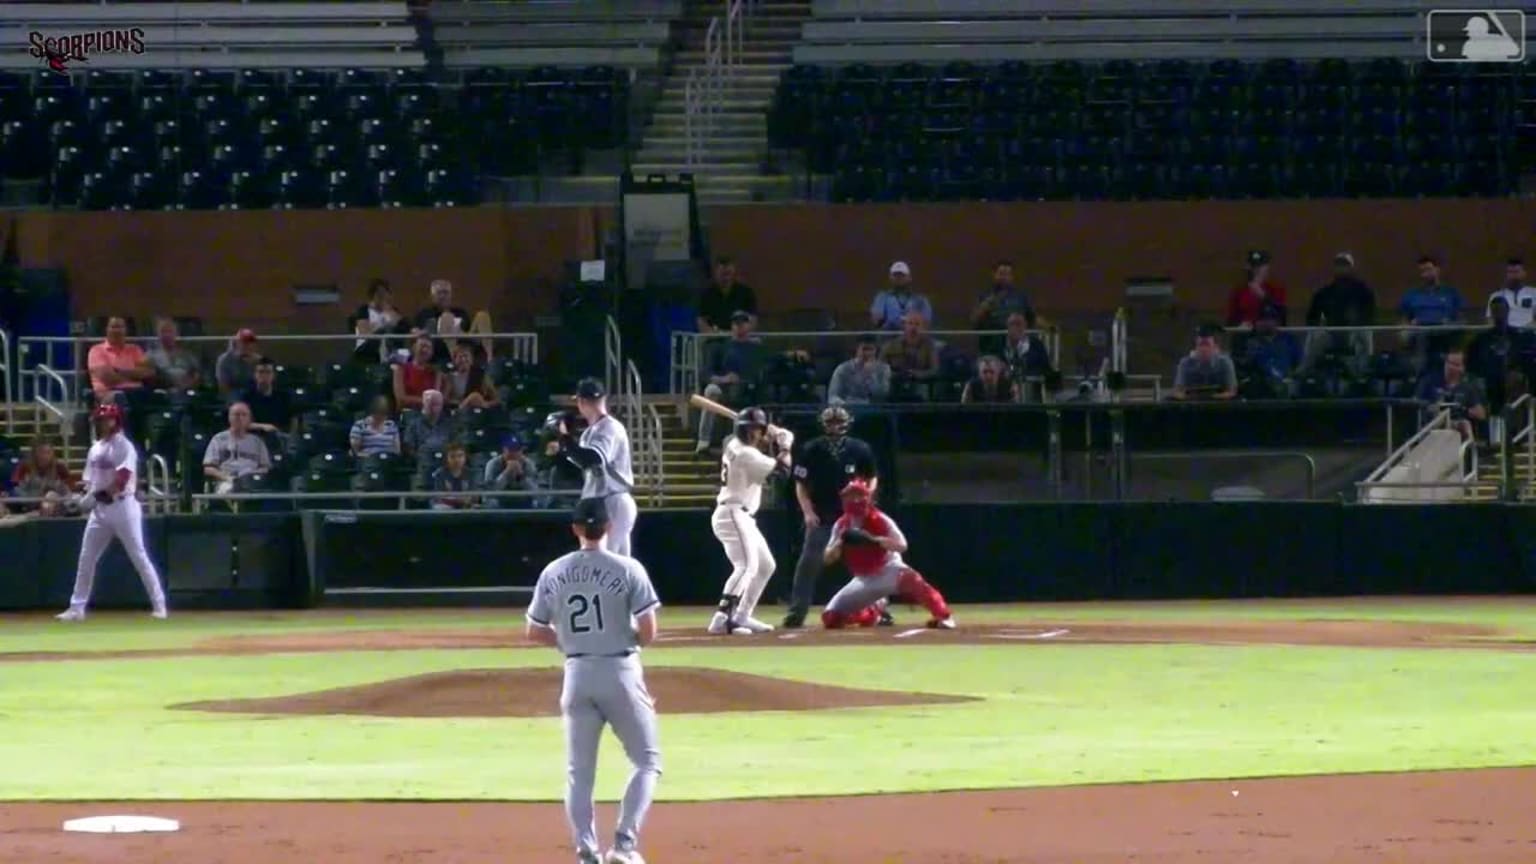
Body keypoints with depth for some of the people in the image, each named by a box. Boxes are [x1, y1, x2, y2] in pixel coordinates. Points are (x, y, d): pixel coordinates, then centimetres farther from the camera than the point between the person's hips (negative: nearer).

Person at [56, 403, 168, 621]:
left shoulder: (123, 447, -10)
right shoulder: (95, 449, 14)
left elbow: (122, 479, -21)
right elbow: (91, 481, 15)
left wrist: (100, 495, -28)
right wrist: (88, 498, -6)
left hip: (122, 506, -8)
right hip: (99, 508, 8)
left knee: (139, 557, -7)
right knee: (86, 558, 8)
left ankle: (159, 604, -2)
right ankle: (77, 607, 14)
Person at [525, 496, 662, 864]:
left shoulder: (553, 573, 3)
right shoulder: (627, 570, -8)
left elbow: (534, 632, 7)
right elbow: (649, 631, -11)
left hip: (577, 674, 3)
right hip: (620, 671, -3)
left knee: (579, 770, 11)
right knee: (647, 760, 8)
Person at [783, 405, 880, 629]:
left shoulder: (859, 450, -4)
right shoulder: (812, 450, -7)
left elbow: (872, 479, 9)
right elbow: (800, 484, -1)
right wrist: (808, 511, -12)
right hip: (820, 518, -1)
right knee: (809, 563, -9)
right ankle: (796, 614, -5)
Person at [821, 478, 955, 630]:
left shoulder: (880, 520, -15)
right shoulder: (841, 525, -3)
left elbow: (901, 546, -27)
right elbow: (827, 558, -5)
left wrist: (872, 539, -40)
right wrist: (840, 541, -26)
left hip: (888, 570, -5)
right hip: (864, 579, 5)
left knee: (908, 577, -40)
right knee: (830, 617, -5)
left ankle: (943, 617, -30)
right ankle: (873, 612, 22)